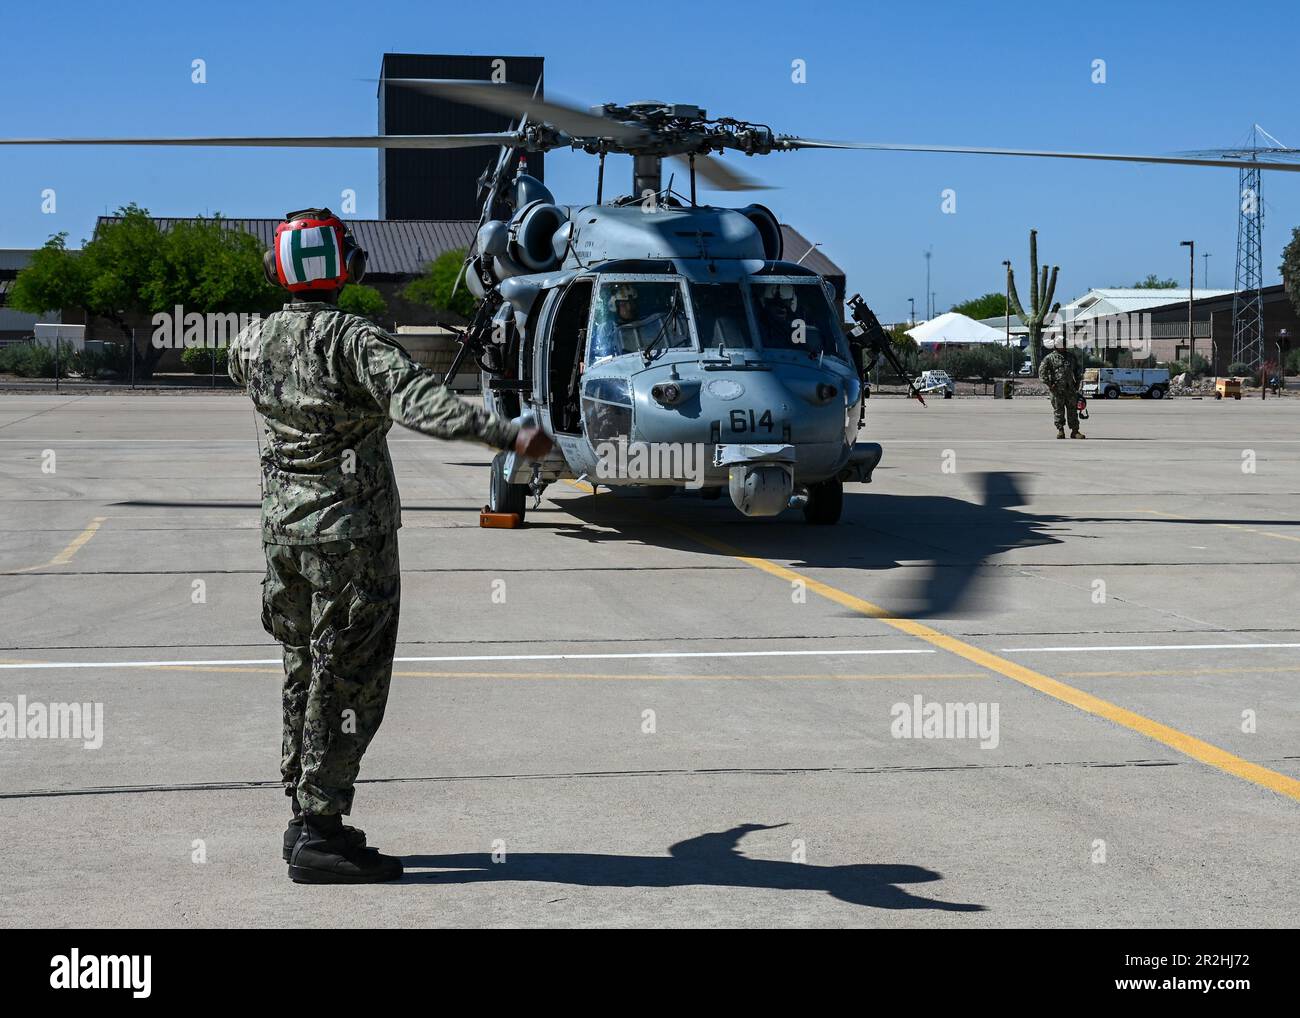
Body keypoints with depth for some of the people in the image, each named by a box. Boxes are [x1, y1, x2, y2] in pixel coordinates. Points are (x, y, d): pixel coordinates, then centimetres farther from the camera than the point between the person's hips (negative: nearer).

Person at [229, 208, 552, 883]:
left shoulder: (255, 341, 3)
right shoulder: (354, 340, -17)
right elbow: (419, 402, -32)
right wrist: (508, 435, -41)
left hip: (284, 527, 7)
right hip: (350, 530, -7)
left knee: (304, 672, 17)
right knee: (346, 682, -2)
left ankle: (304, 817, 25)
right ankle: (319, 836, -1)